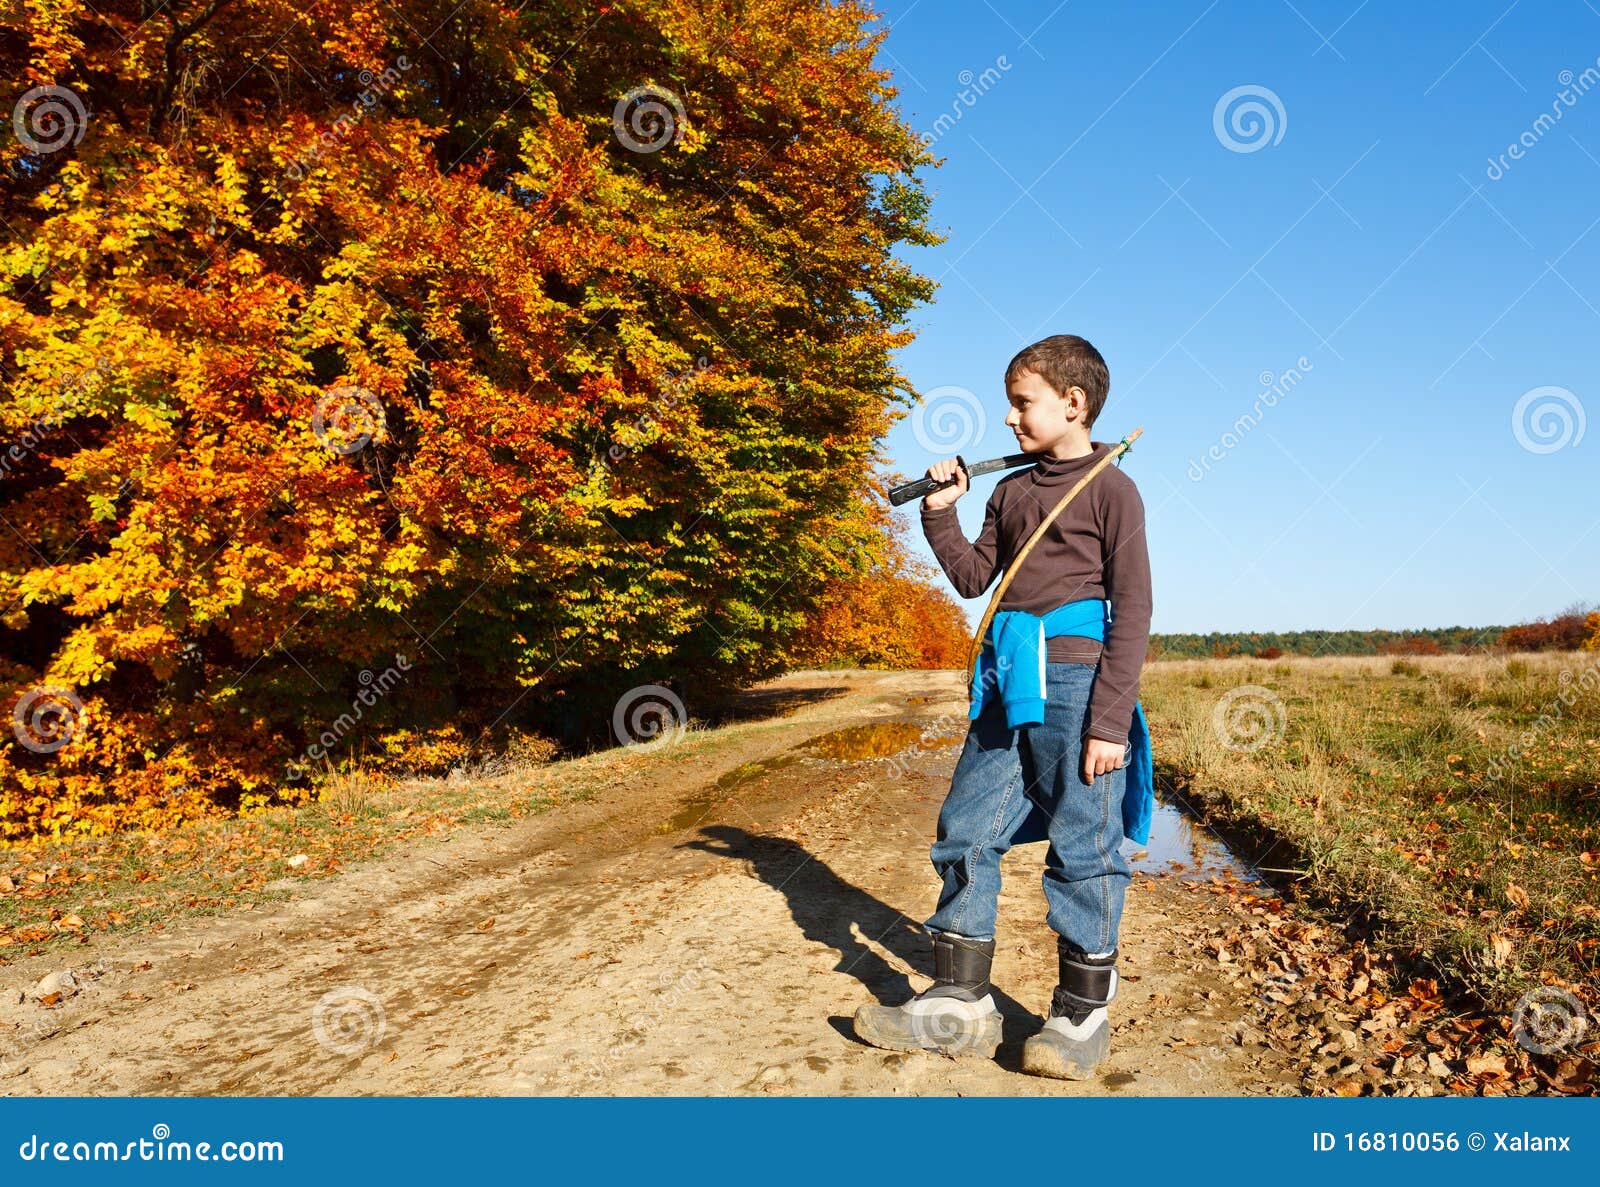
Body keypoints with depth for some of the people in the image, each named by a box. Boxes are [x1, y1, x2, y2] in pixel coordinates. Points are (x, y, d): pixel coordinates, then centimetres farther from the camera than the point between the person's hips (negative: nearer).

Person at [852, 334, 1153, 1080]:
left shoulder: (1110, 488, -3)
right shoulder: (1011, 491, 17)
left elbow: (1132, 609, -7)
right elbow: (973, 578, 17)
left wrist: (1110, 719, -13)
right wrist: (940, 515, 3)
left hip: (1076, 685, -7)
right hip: (1007, 687, 7)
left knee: (1082, 848, 0)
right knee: (966, 830, 6)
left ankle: (1082, 1016, 14)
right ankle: (960, 1002, 16)